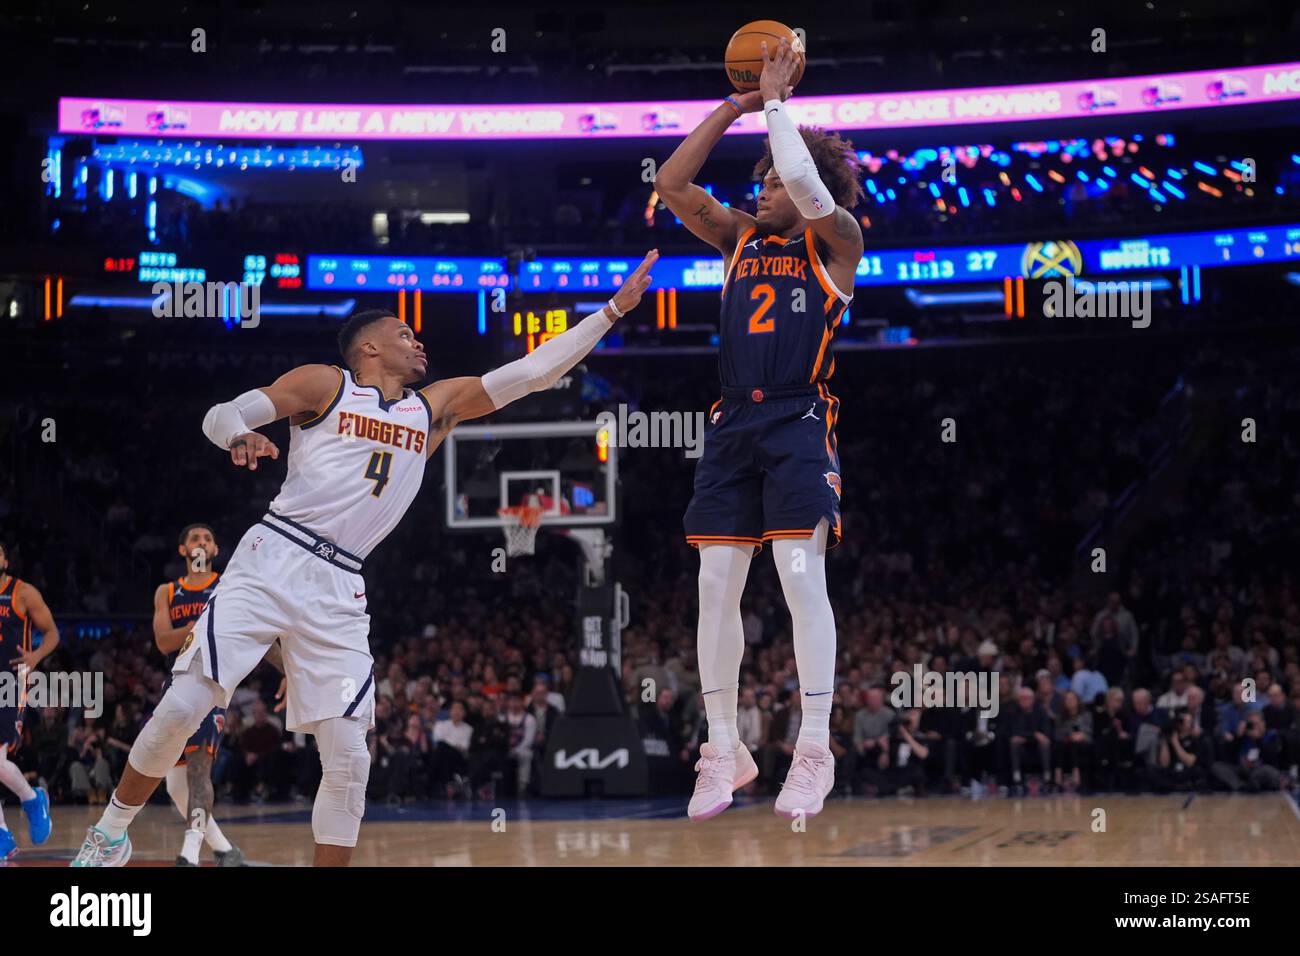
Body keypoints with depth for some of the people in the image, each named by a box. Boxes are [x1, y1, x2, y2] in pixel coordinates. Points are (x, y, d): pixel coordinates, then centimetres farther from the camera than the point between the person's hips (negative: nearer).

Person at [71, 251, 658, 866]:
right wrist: (241, 437, -22)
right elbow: (221, 414, 2)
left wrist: (613, 310, 11)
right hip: (272, 560, -4)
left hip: (339, 591, 4)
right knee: (184, 705, -11)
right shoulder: (323, 385, 5)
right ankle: (111, 831, 9)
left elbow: (532, 372, 14)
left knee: (348, 756, -5)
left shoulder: (436, 408, 16)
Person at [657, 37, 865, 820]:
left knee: (801, 575, -13)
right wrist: (735, 105, 3)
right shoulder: (742, 237, 16)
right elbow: (671, 185, 7)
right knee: (717, 583, 1)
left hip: (799, 422, -5)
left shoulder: (836, 242, 2)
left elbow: (808, 186, -17)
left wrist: (777, 99, -6)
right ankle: (724, 750, 9)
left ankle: (815, 751, -7)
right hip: (734, 424, 5)